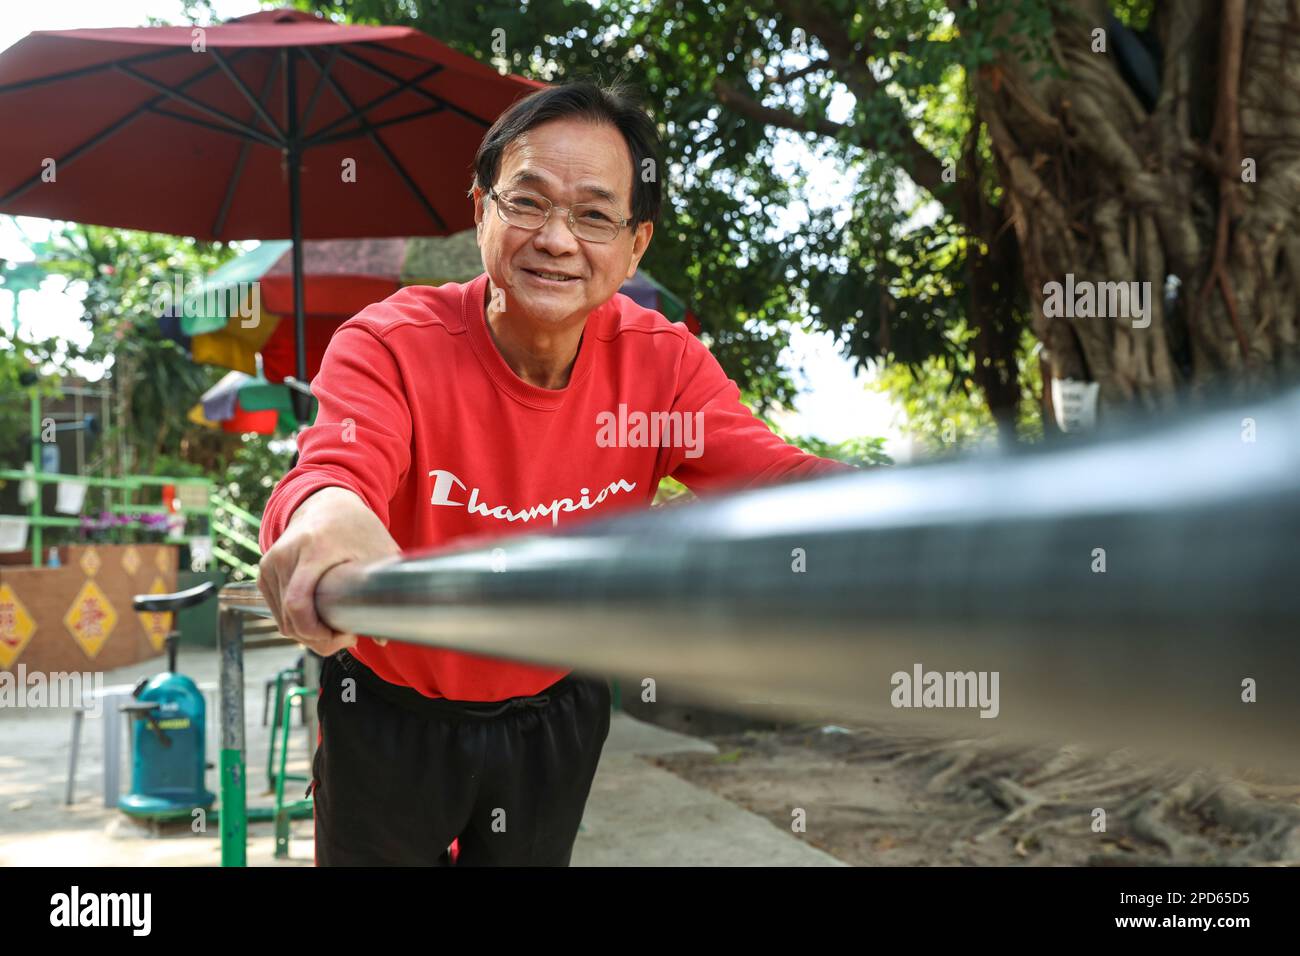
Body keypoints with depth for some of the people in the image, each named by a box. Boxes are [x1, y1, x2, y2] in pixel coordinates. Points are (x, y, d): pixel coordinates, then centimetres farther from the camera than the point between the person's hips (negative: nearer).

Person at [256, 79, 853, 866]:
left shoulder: (662, 362, -15)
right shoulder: (390, 346, -24)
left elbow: (773, 477, -27)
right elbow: (333, 471, -42)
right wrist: (324, 513, -69)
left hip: (556, 713, 3)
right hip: (392, 713, -2)